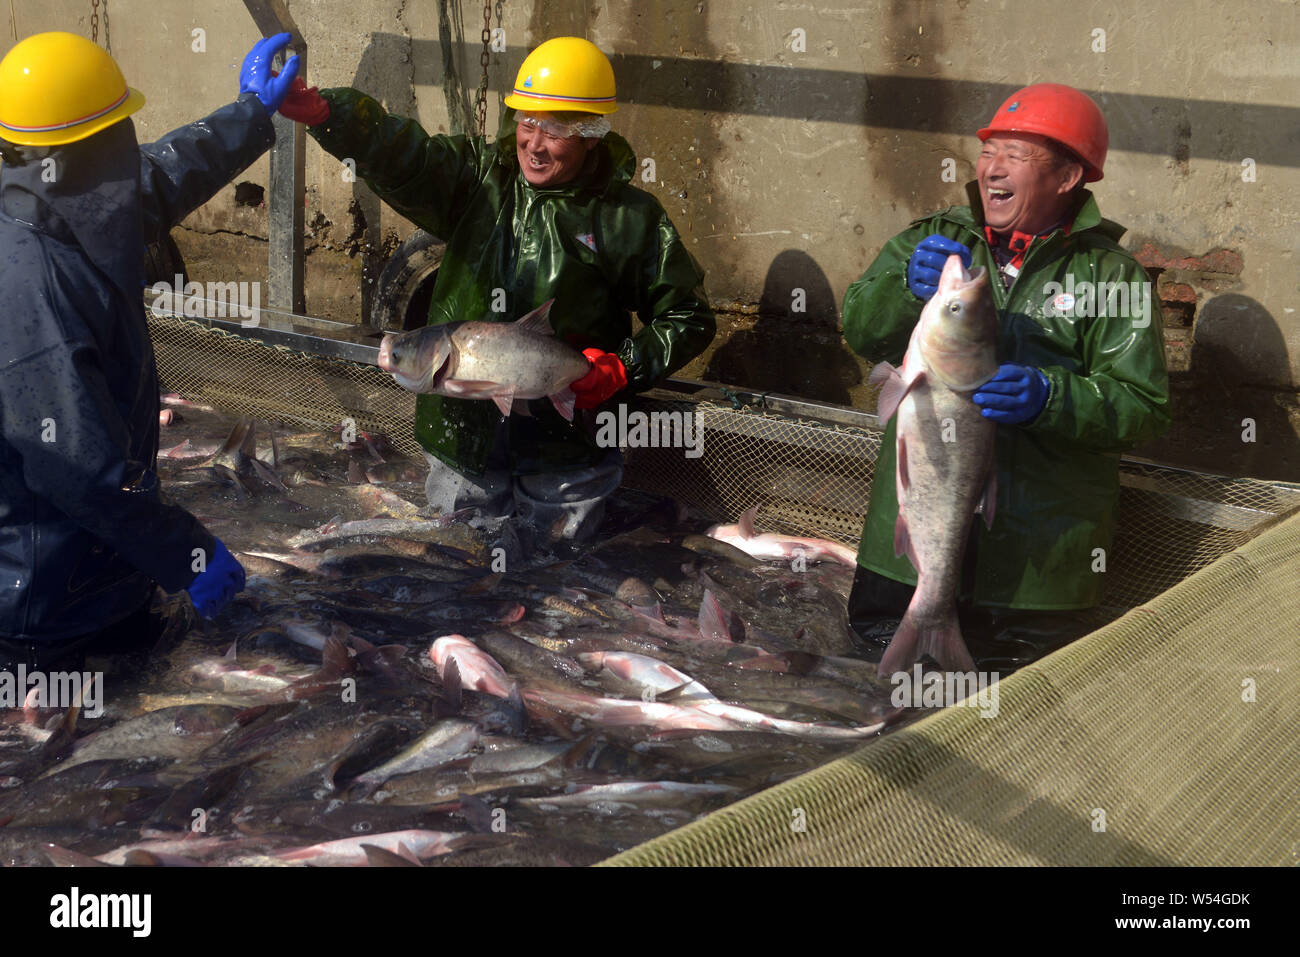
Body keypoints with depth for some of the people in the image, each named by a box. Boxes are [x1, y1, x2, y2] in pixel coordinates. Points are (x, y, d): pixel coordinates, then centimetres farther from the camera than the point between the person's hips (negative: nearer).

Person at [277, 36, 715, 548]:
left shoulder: (631, 217, -4)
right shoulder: (476, 176, 1)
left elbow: (688, 318, 3)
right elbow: (399, 155, -16)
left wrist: (624, 369, -12)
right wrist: (322, 111, -34)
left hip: (567, 455, -2)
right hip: (464, 445, 2)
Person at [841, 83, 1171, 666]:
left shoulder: (1111, 276, 0)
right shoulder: (934, 241, 10)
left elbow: (1143, 409, -7)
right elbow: (860, 328, -4)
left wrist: (1049, 397, -24)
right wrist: (909, 285, -25)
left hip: (1042, 546, -2)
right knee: (877, 641, 4)